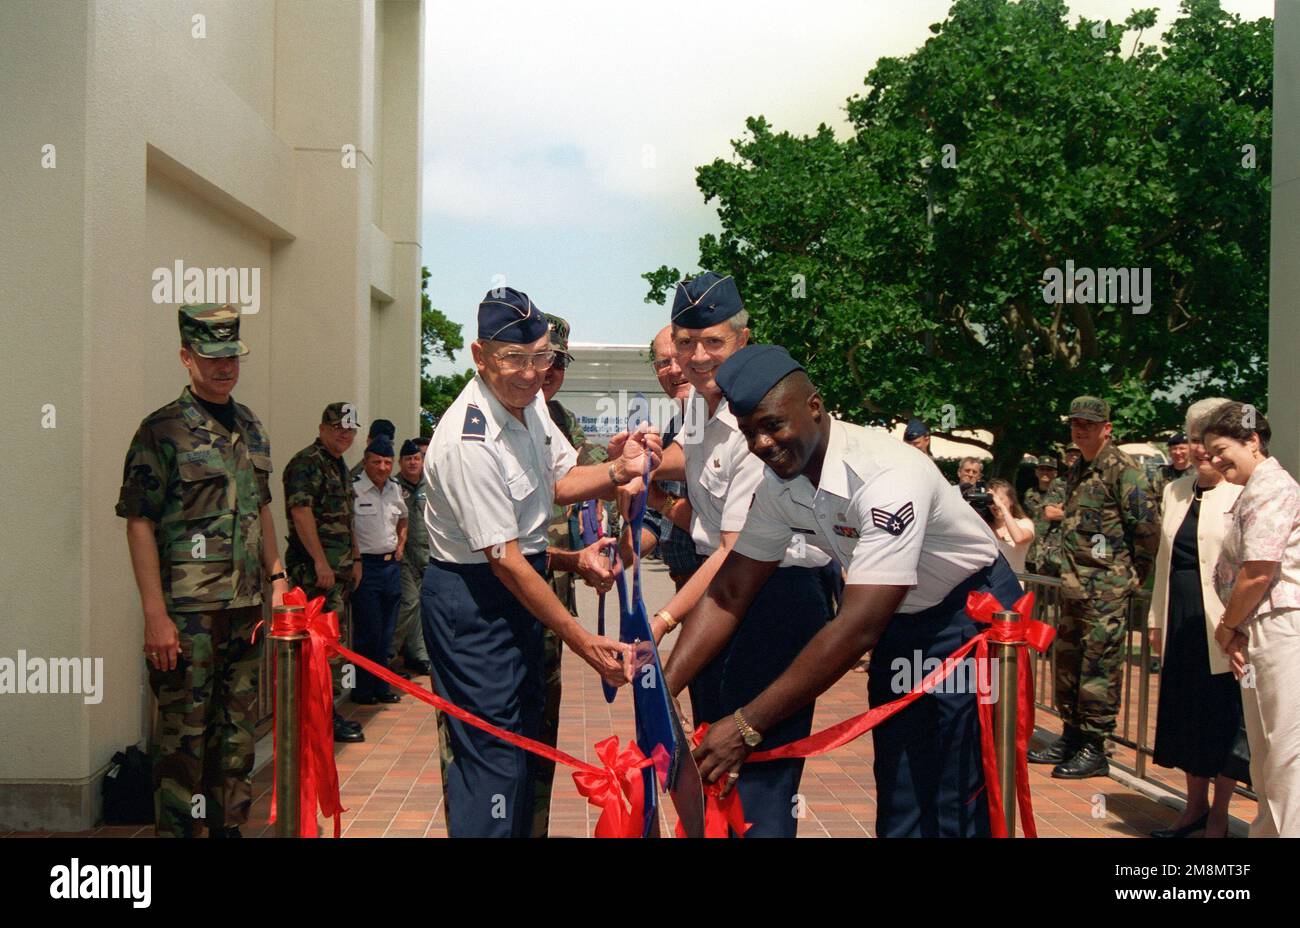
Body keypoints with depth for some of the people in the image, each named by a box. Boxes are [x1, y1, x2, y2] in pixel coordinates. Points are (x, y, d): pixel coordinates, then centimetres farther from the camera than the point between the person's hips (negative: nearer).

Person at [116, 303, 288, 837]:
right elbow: (140, 523, -11)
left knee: (237, 731, 14)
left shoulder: (250, 427, 12)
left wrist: (276, 576, 15)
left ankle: (230, 826, 26)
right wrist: (155, 614, -16)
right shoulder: (162, 430, -8)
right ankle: (175, 830, 12)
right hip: (189, 611, -6)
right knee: (184, 736, 1)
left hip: (247, 605, 7)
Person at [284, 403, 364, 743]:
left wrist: (355, 558, 23)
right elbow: (301, 512, -20)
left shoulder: (339, 466, 20)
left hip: (339, 568, 10)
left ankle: (330, 711, 20)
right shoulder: (307, 463, -10)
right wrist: (321, 561, -23)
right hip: (316, 568, -10)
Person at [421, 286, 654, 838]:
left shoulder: (530, 400, 1)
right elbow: (505, 559, -25)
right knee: (493, 757, -7)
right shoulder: (469, 442, -27)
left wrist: (618, 471, -7)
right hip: (472, 599, -9)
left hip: (521, 587, 10)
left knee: (526, 740, 19)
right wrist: (582, 641, -22)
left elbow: (559, 481, 15)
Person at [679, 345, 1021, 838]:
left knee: (956, 809, -7)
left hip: (970, 613, -7)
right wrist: (661, 691, -18)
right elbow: (730, 592, -6)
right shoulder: (777, 483, -10)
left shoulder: (888, 477, -34)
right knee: (898, 805, 10)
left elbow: (857, 627, -38)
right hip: (899, 621, 7)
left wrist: (747, 725, -37)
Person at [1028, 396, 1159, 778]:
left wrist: (1134, 575, -7)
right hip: (1073, 587, 9)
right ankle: (1071, 736, 25)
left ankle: (1094, 748, 3)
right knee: (1067, 662, 14)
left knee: (1099, 668, -4)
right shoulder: (1077, 470, 15)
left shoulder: (1124, 470, -11)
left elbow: (1147, 528, -14)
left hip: (1108, 590, -9)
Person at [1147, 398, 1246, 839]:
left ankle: (1218, 815, 20)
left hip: (1222, 625, -6)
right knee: (1185, 716, 14)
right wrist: (1156, 617, 17)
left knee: (1223, 719, 5)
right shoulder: (1175, 491, 13)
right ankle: (1195, 806, 29)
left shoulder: (1244, 493, -9)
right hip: (1181, 622, 6)